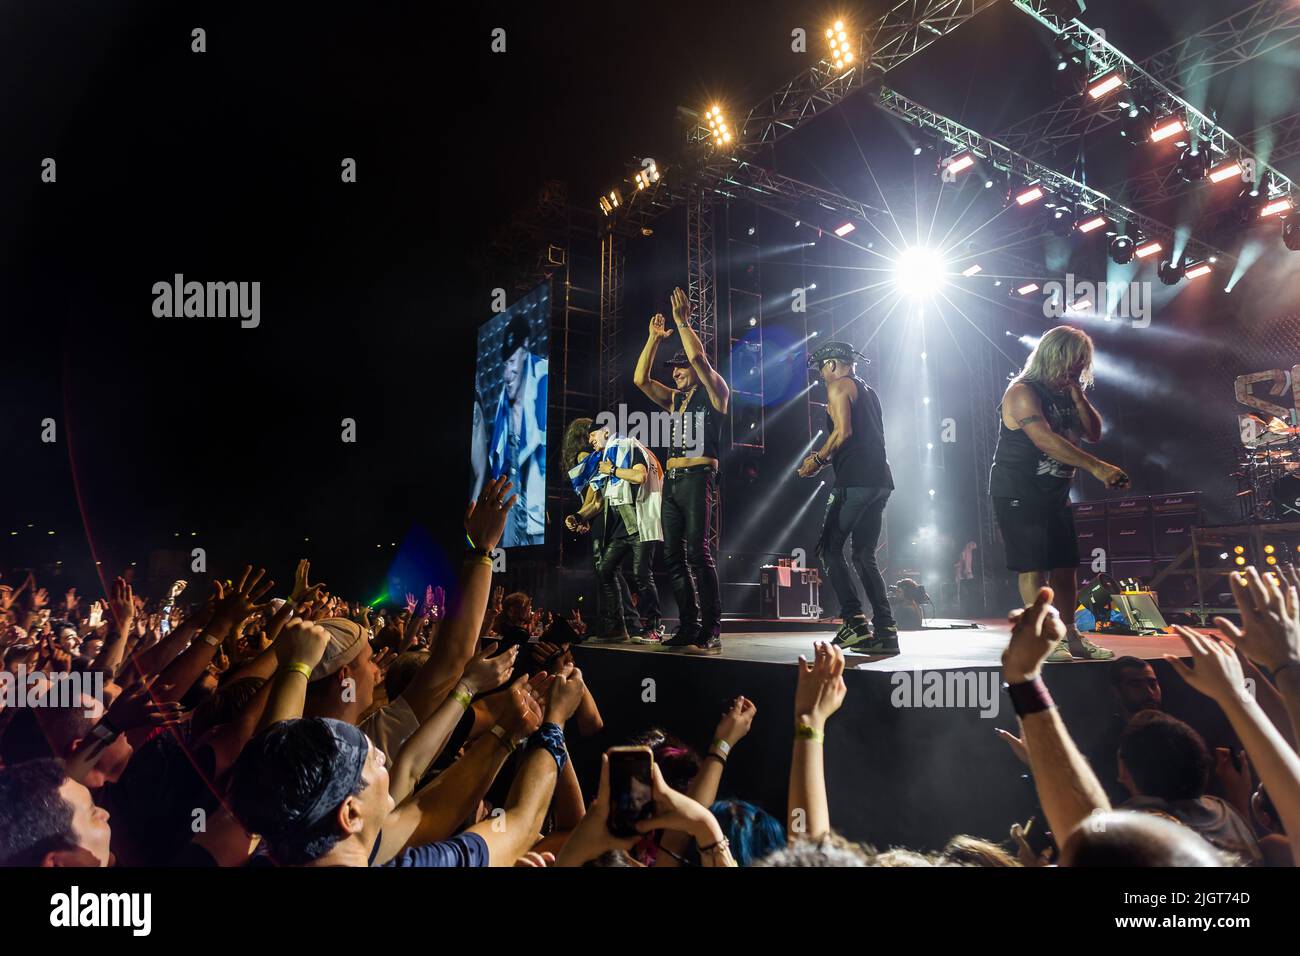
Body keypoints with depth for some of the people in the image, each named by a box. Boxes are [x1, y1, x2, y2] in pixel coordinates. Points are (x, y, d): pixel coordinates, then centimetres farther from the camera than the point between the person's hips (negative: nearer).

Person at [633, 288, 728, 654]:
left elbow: (698, 358, -12)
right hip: (672, 481, 8)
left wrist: (682, 321, -4)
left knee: (697, 552, -15)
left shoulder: (715, 393, 4)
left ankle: (712, 630, -12)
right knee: (673, 555, 4)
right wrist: (655, 338, 12)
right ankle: (689, 627, 9)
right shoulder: (676, 399, 22)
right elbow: (640, 379, 16)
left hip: (697, 479, -7)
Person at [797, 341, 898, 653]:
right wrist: (826, 460, 25)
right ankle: (885, 631, 3)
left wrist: (817, 459, -1)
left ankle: (855, 622, -11)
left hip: (855, 480, -9)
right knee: (865, 556, 9)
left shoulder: (838, 386, 0)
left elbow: (844, 431, -13)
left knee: (830, 548, -3)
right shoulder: (868, 391, 27)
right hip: (880, 480, 9)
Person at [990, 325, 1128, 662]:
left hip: (1055, 493, 9)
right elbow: (1046, 440, -26)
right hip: (1019, 494, -8)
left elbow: (1094, 433, 9)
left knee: (1065, 565, 9)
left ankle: (1070, 637, 17)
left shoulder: (1066, 393, 13)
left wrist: (1078, 395, -5)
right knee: (1033, 567, -9)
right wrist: (1097, 467, -32)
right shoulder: (1023, 392, -14)